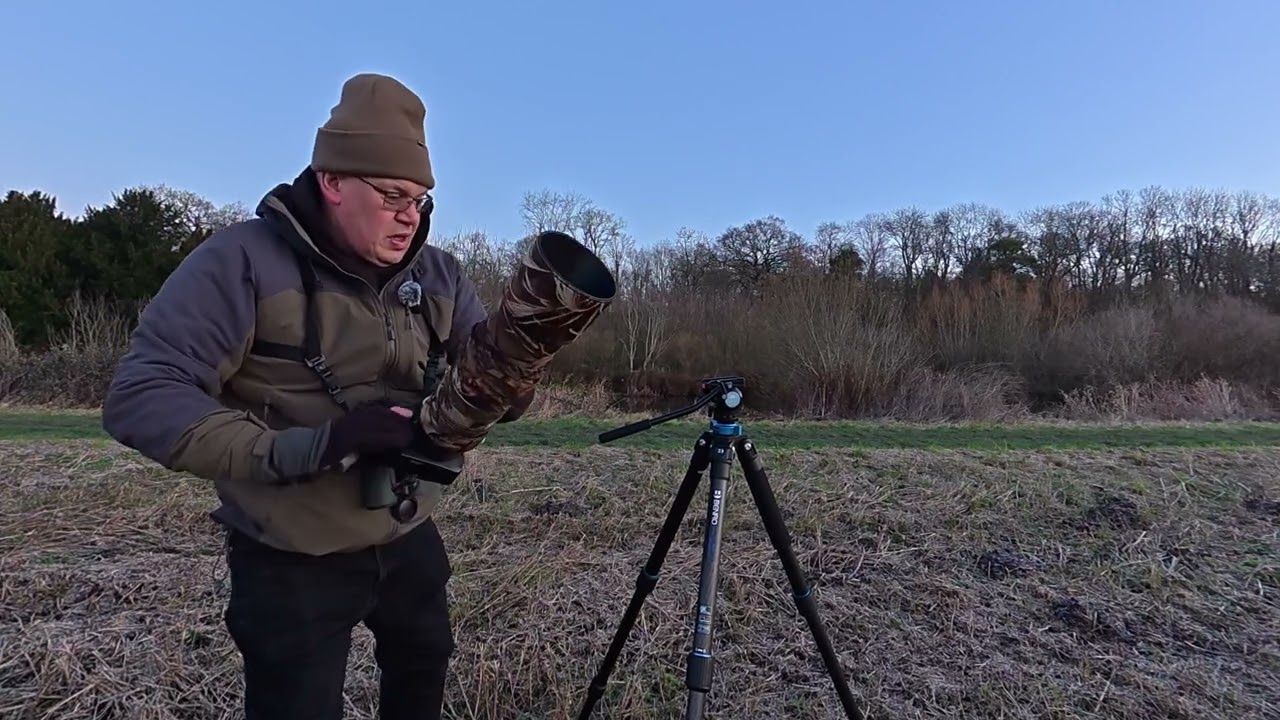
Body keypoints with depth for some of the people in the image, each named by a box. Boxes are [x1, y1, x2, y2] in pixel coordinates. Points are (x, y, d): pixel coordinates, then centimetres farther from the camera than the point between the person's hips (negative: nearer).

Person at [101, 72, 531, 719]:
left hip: (408, 538, 6)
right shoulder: (244, 260, -18)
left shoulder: (437, 273, -2)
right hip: (292, 562, -5)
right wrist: (304, 447, -37)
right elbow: (138, 398, -25)